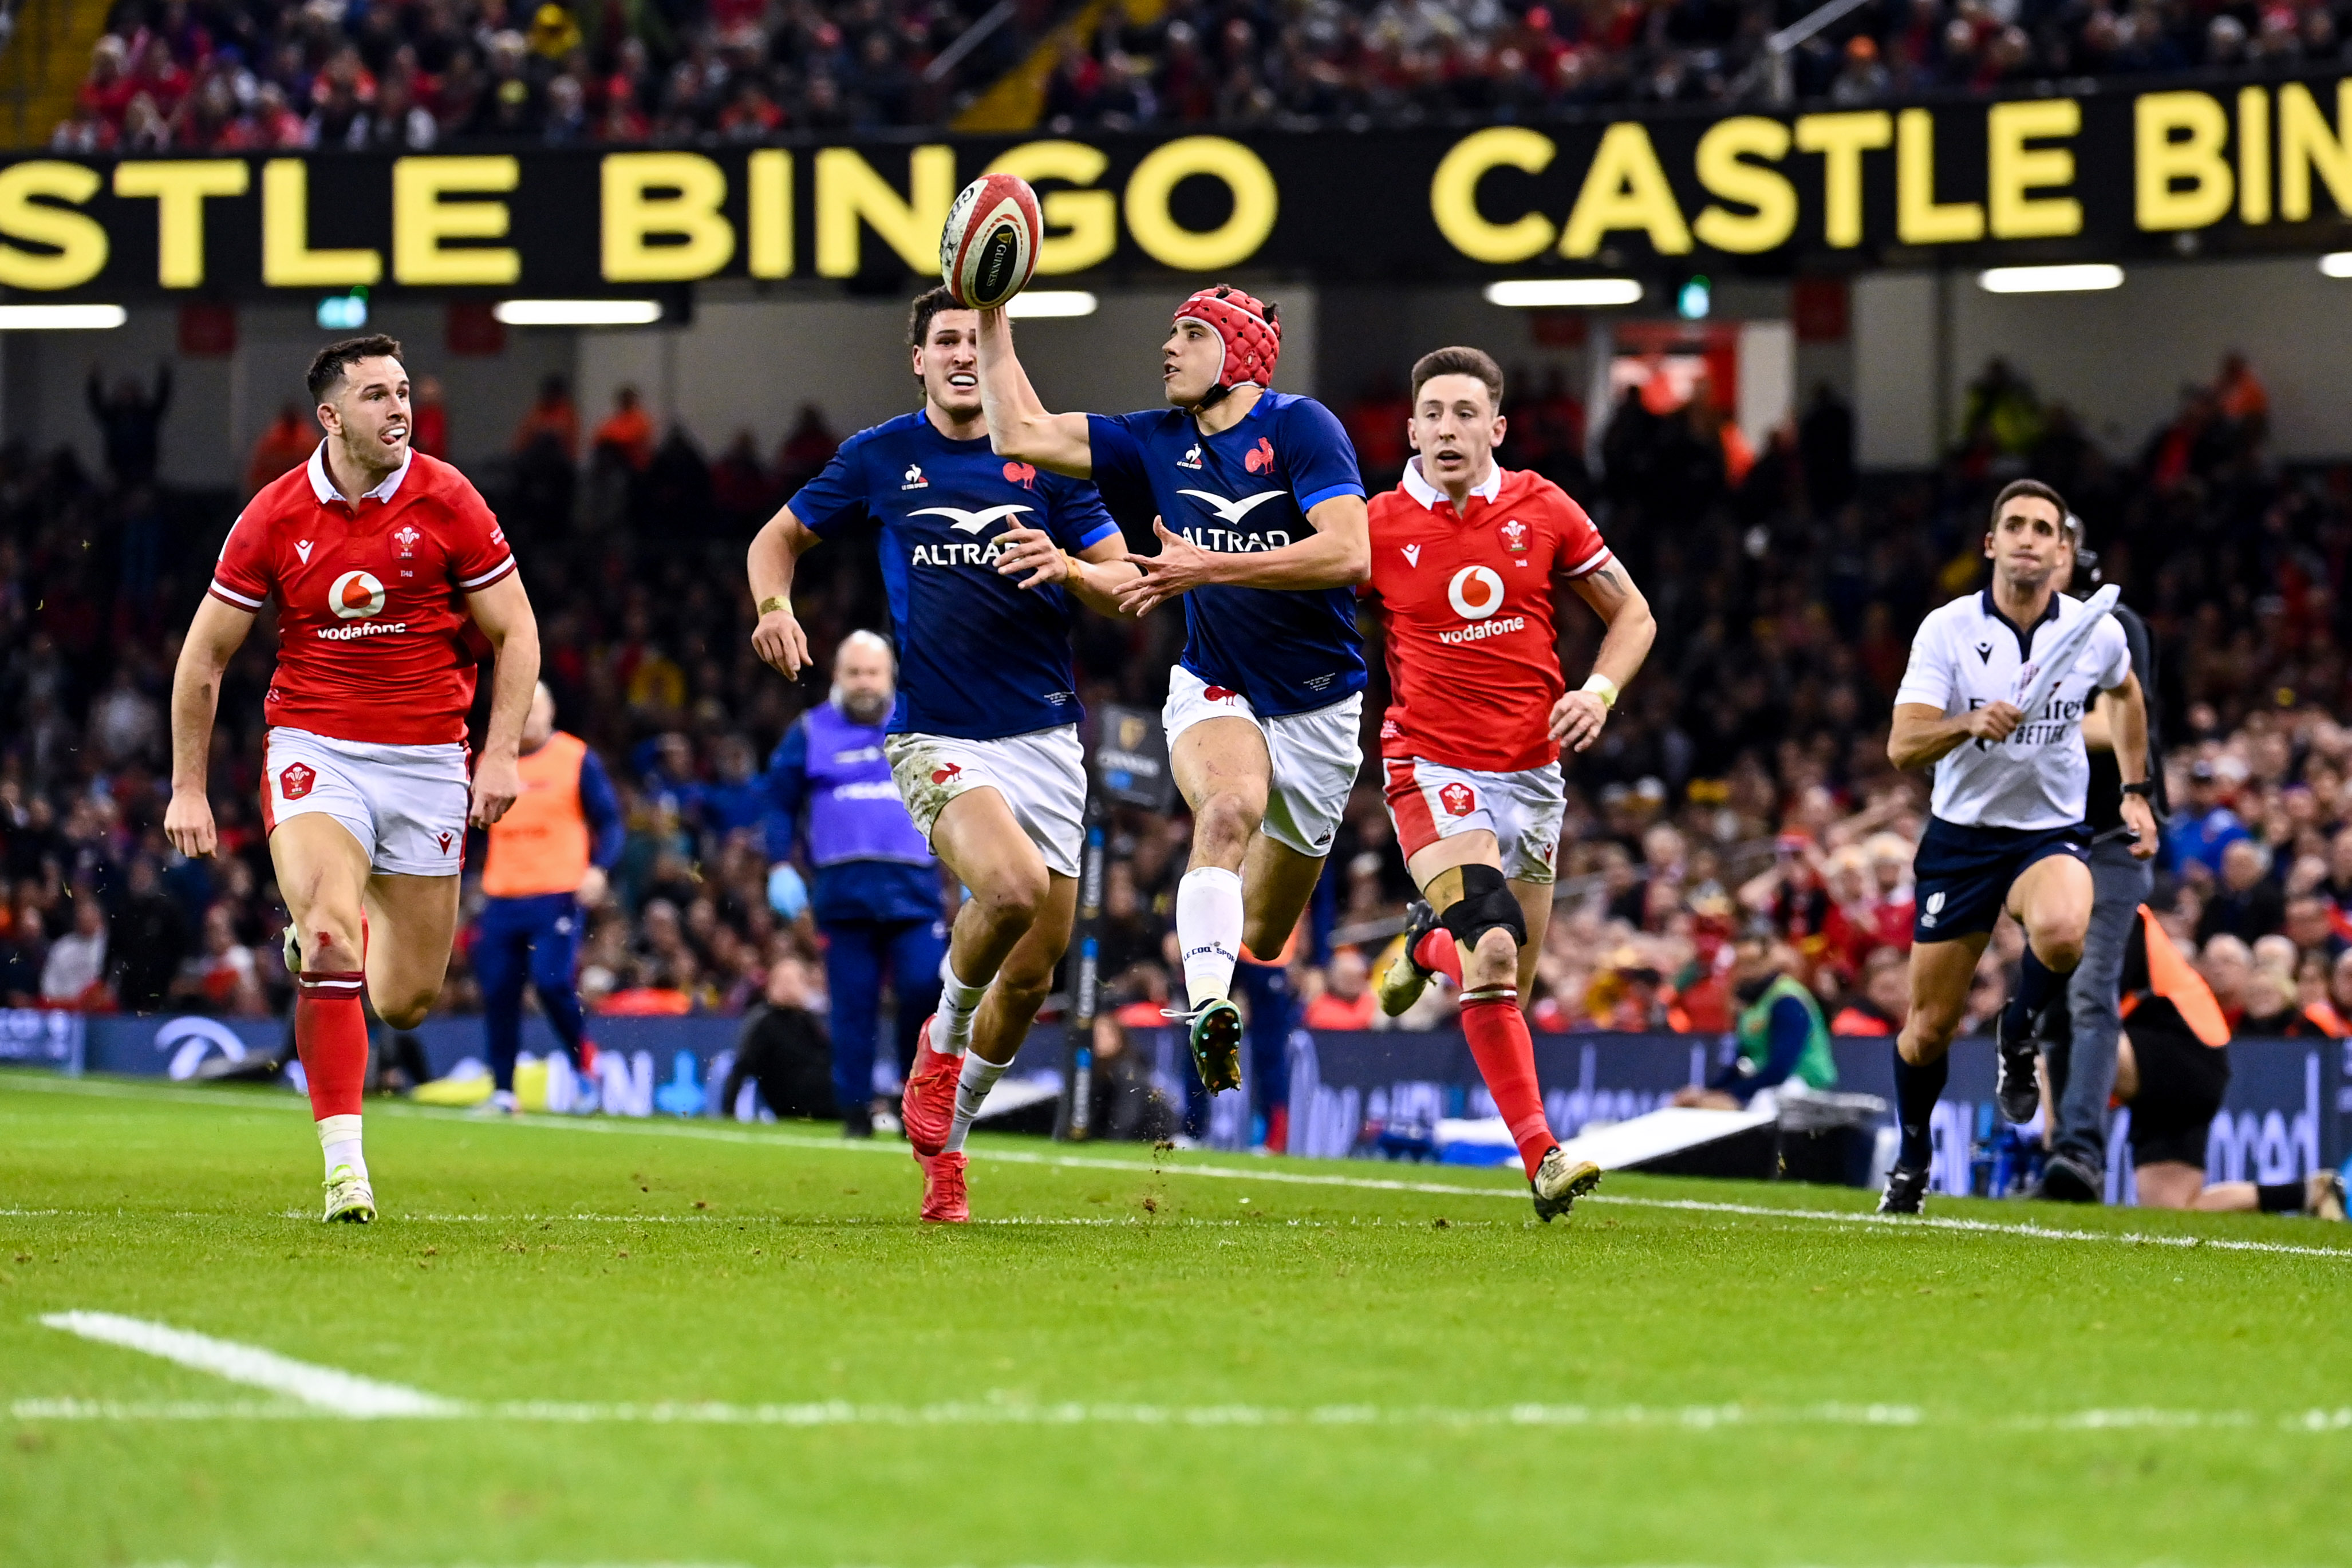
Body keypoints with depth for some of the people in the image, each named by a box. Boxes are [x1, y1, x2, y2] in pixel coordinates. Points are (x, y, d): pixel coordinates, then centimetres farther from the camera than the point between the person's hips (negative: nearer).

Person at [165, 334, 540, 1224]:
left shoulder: (447, 502, -4)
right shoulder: (274, 519, -3)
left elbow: (515, 631, 3)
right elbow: (204, 656, 6)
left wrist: (502, 752, -8)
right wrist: (187, 788, 6)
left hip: (427, 761, 1)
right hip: (314, 750, -1)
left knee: (406, 1002, 4)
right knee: (331, 936, -26)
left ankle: (320, 943, 41)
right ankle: (344, 1164, -21)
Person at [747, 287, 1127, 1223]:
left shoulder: (1046, 459, 4)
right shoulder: (880, 457, 4)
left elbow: (1128, 583, 5)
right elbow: (780, 536, 16)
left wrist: (1065, 567, -16)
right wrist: (774, 606, -4)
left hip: (1045, 738, 3)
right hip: (936, 737, -3)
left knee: (1033, 972, 5)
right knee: (1012, 888, -30)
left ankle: (947, 1136, 27)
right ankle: (943, 1039, -1)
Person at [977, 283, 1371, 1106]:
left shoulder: (1301, 427, -12)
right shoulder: (1156, 444, 3)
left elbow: (1349, 553, -24)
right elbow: (1021, 433, 6)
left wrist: (1210, 567, -27)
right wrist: (992, 315, -1)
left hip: (1319, 710, -1)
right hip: (1215, 691, 1)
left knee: (1265, 937, 7)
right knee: (1230, 808, -33)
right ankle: (1207, 1010, -48)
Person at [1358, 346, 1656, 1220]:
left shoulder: (1543, 510, 2)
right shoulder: (1380, 527, -3)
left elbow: (1632, 614, 10)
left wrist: (1600, 691, -6)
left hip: (1531, 770, 4)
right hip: (1432, 765, -3)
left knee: (1508, 987, 11)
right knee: (1494, 950, -26)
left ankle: (1429, 942, 44)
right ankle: (1541, 1155, -20)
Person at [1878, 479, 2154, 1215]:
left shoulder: (2097, 633, -5)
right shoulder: (1946, 630, -11)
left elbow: (2123, 691, 21)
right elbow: (1902, 746, -21)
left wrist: (2136, 790, 17)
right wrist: (1970, 724, -39)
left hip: (2051, 832, 0)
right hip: (1961, 833, 0)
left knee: (2061, 933, -36)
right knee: (1928, 1027, 3)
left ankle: (2020, 1034, -3)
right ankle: (1912, 1158, 31)